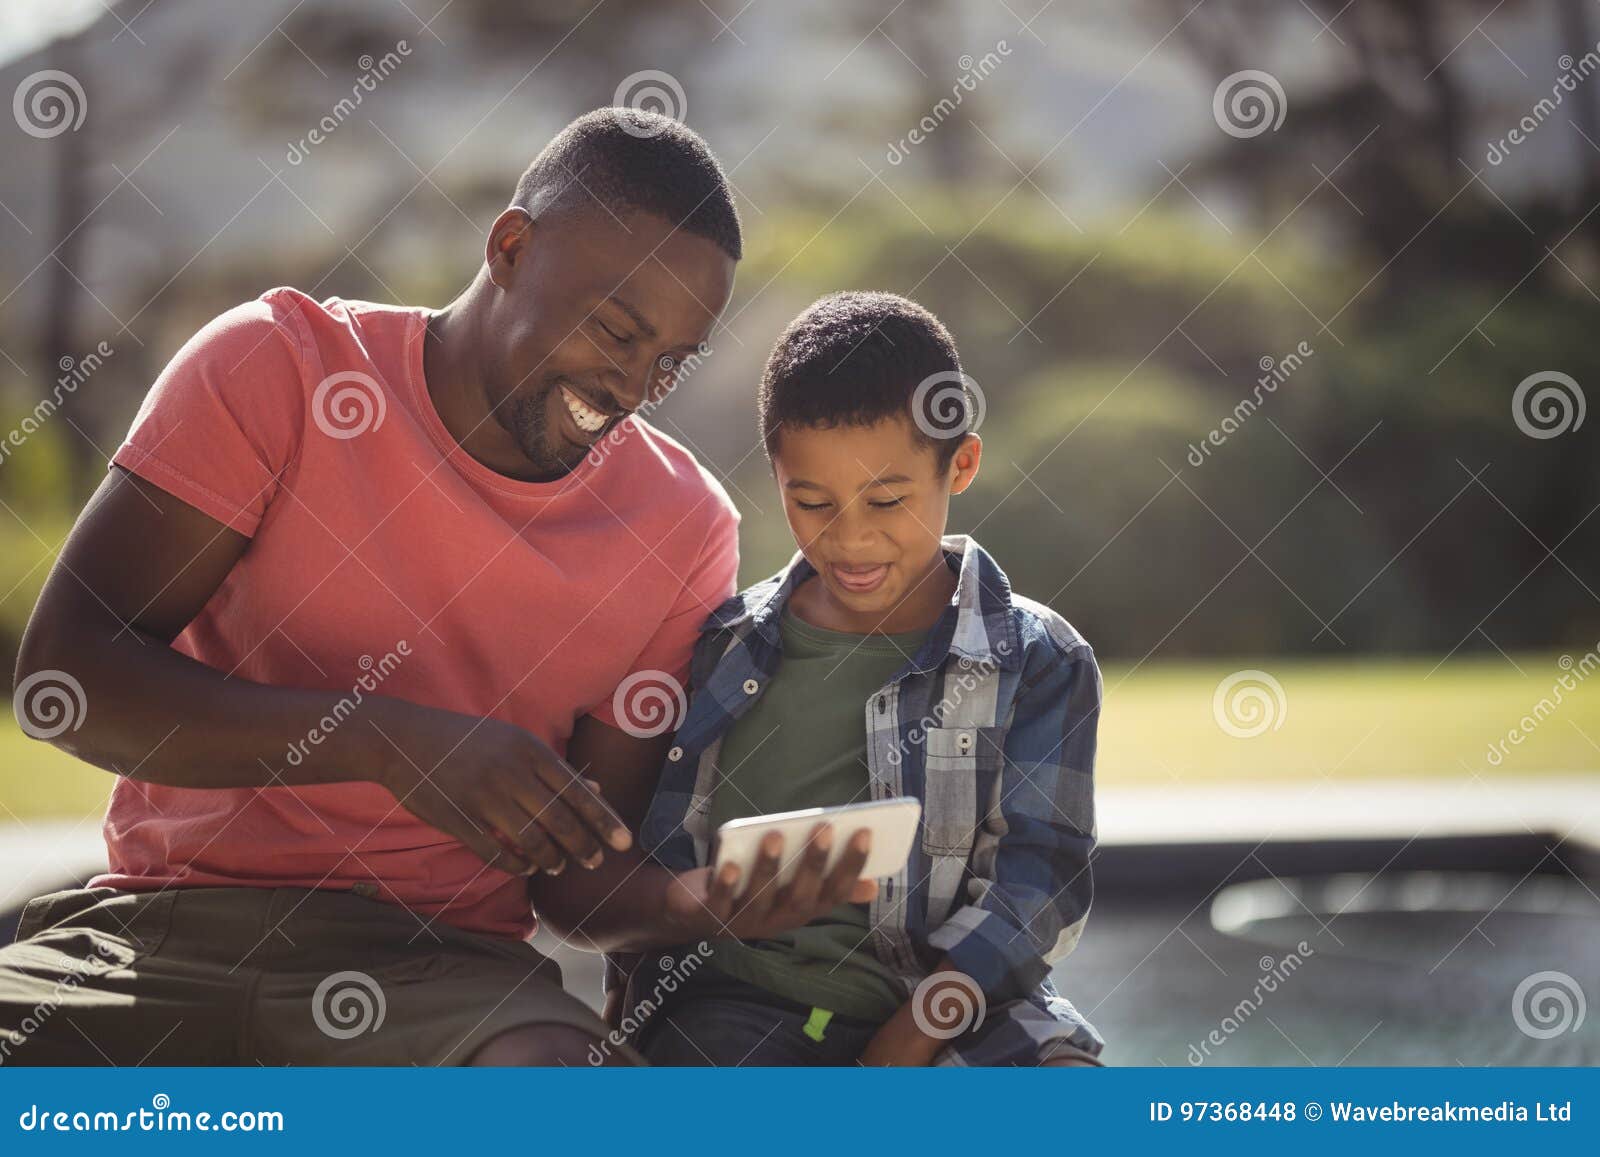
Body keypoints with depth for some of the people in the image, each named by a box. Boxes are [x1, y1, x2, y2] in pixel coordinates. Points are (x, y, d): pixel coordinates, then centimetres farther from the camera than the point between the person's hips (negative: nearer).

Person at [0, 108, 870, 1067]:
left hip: (441, 956, 1)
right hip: (167, 918, 0)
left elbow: (572, 872, 11)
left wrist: (697, 899, -14)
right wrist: (390, 741, -20)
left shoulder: (685, 527, 7)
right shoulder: (278, 365, 0)